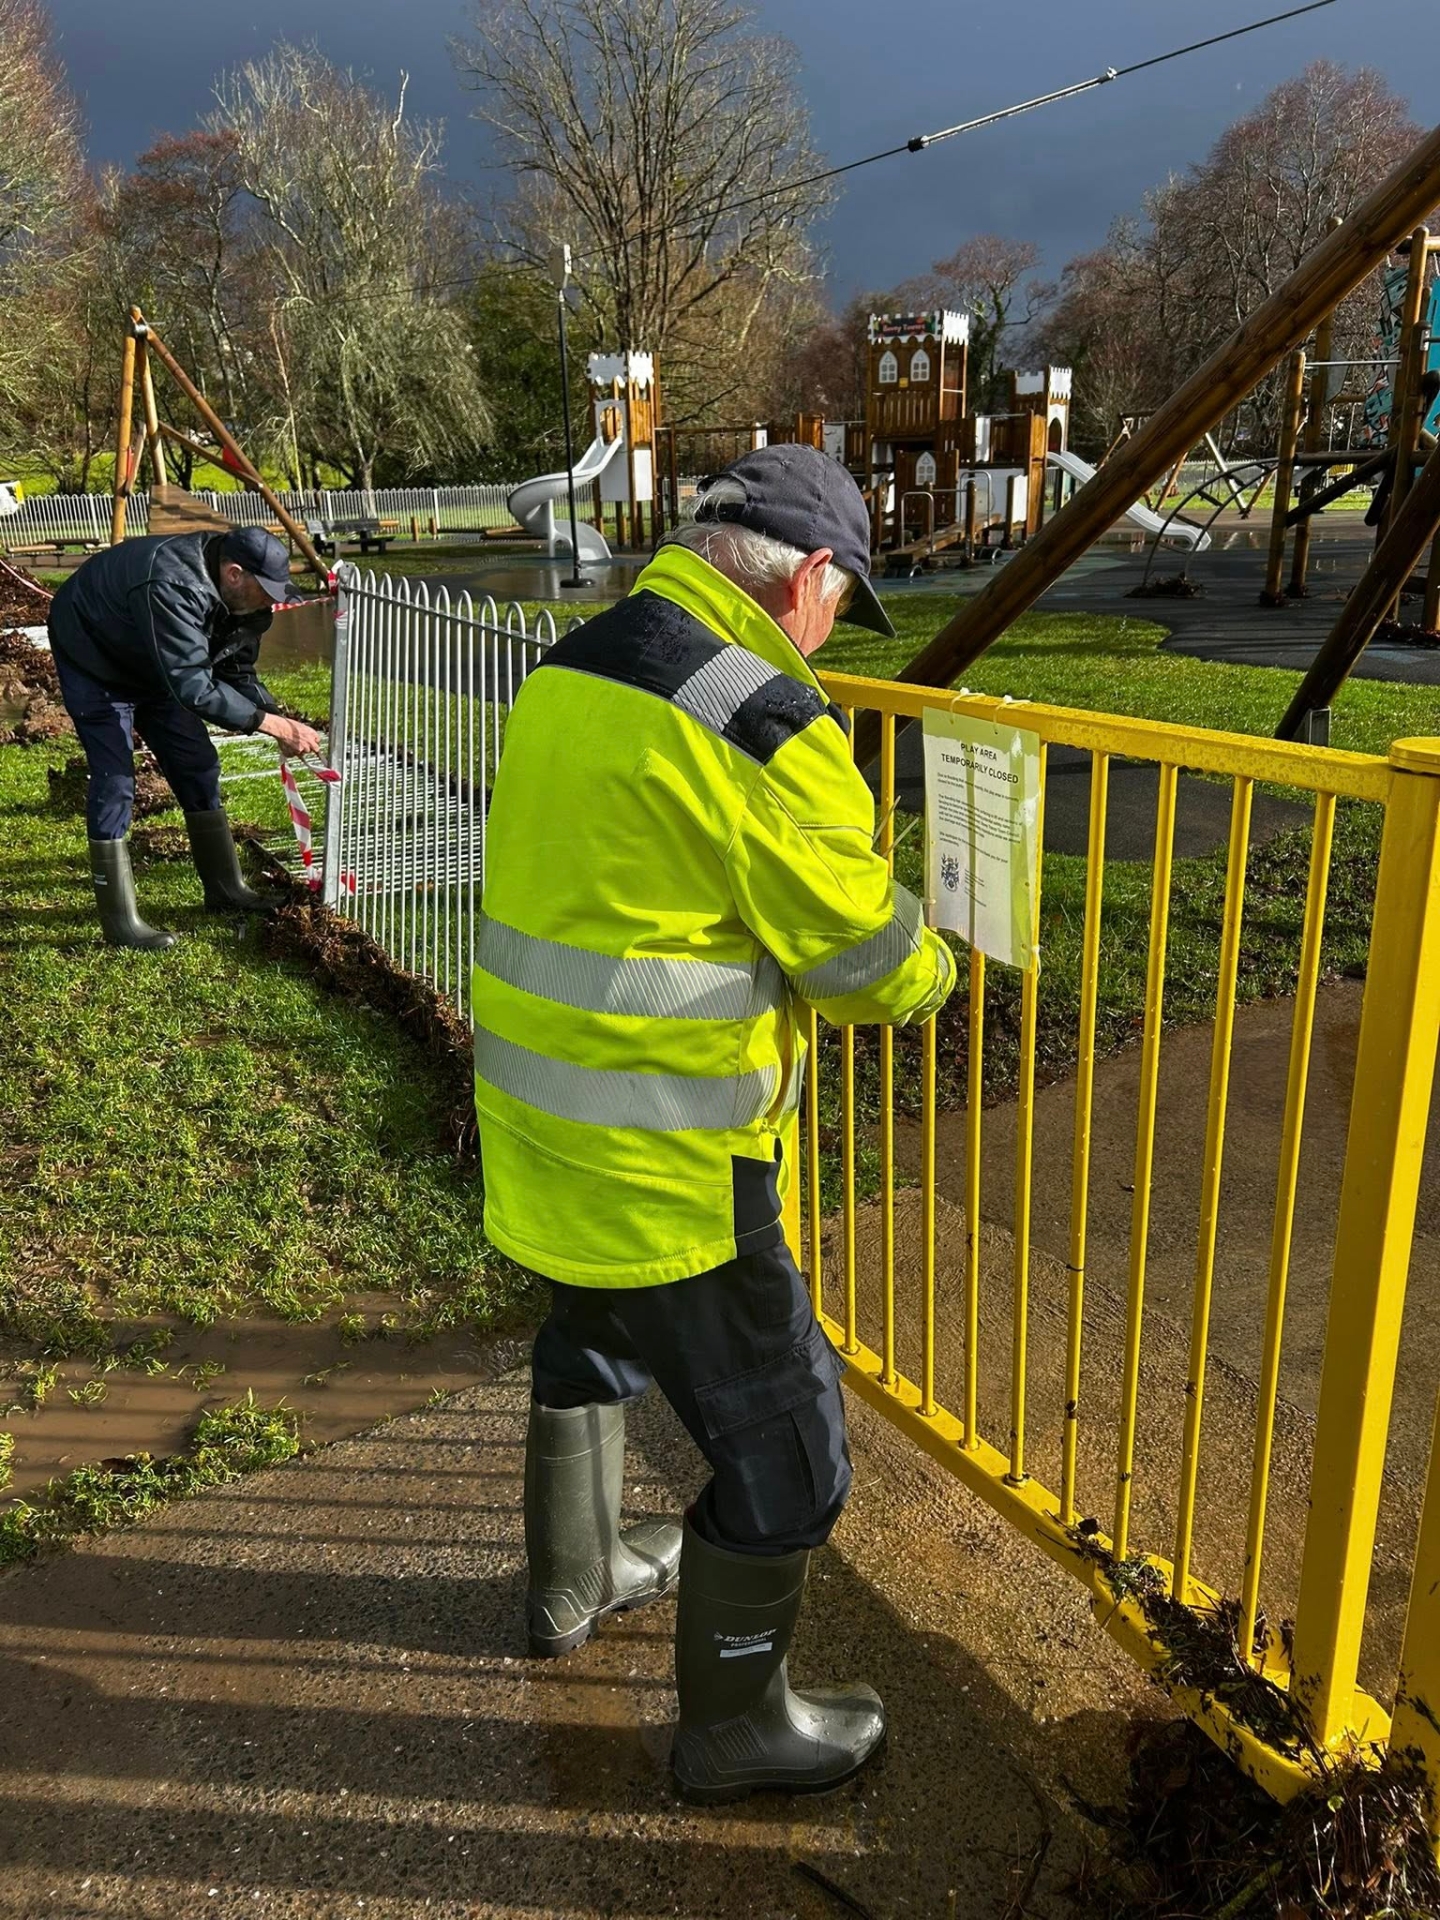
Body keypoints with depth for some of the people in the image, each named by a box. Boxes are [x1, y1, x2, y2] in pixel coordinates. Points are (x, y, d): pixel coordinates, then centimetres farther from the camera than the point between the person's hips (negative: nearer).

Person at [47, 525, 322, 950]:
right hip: (93, 657, -9)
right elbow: (193, 687, -45)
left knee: (197, 764, 7)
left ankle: (225, 890, 19)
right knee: (114, 779, -14)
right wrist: (271, 723, -43)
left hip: (152, 665, 9)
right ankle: (119, 922, -8)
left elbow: (238, 671, -1)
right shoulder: (172, 587, -41)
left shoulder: (236, 594, -13)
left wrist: (281, 724, -15)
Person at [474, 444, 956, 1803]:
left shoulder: (571, 669, 5)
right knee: (783, 1446, 10)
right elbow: (873, 964, -14)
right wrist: (935, 969, 8)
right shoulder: (762, 724, -21)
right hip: (662, 1166, -9)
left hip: (539, 1123, 9)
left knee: (592, 1343, 32)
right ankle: (733, 1726, 30)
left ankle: (572, 1582, 54)